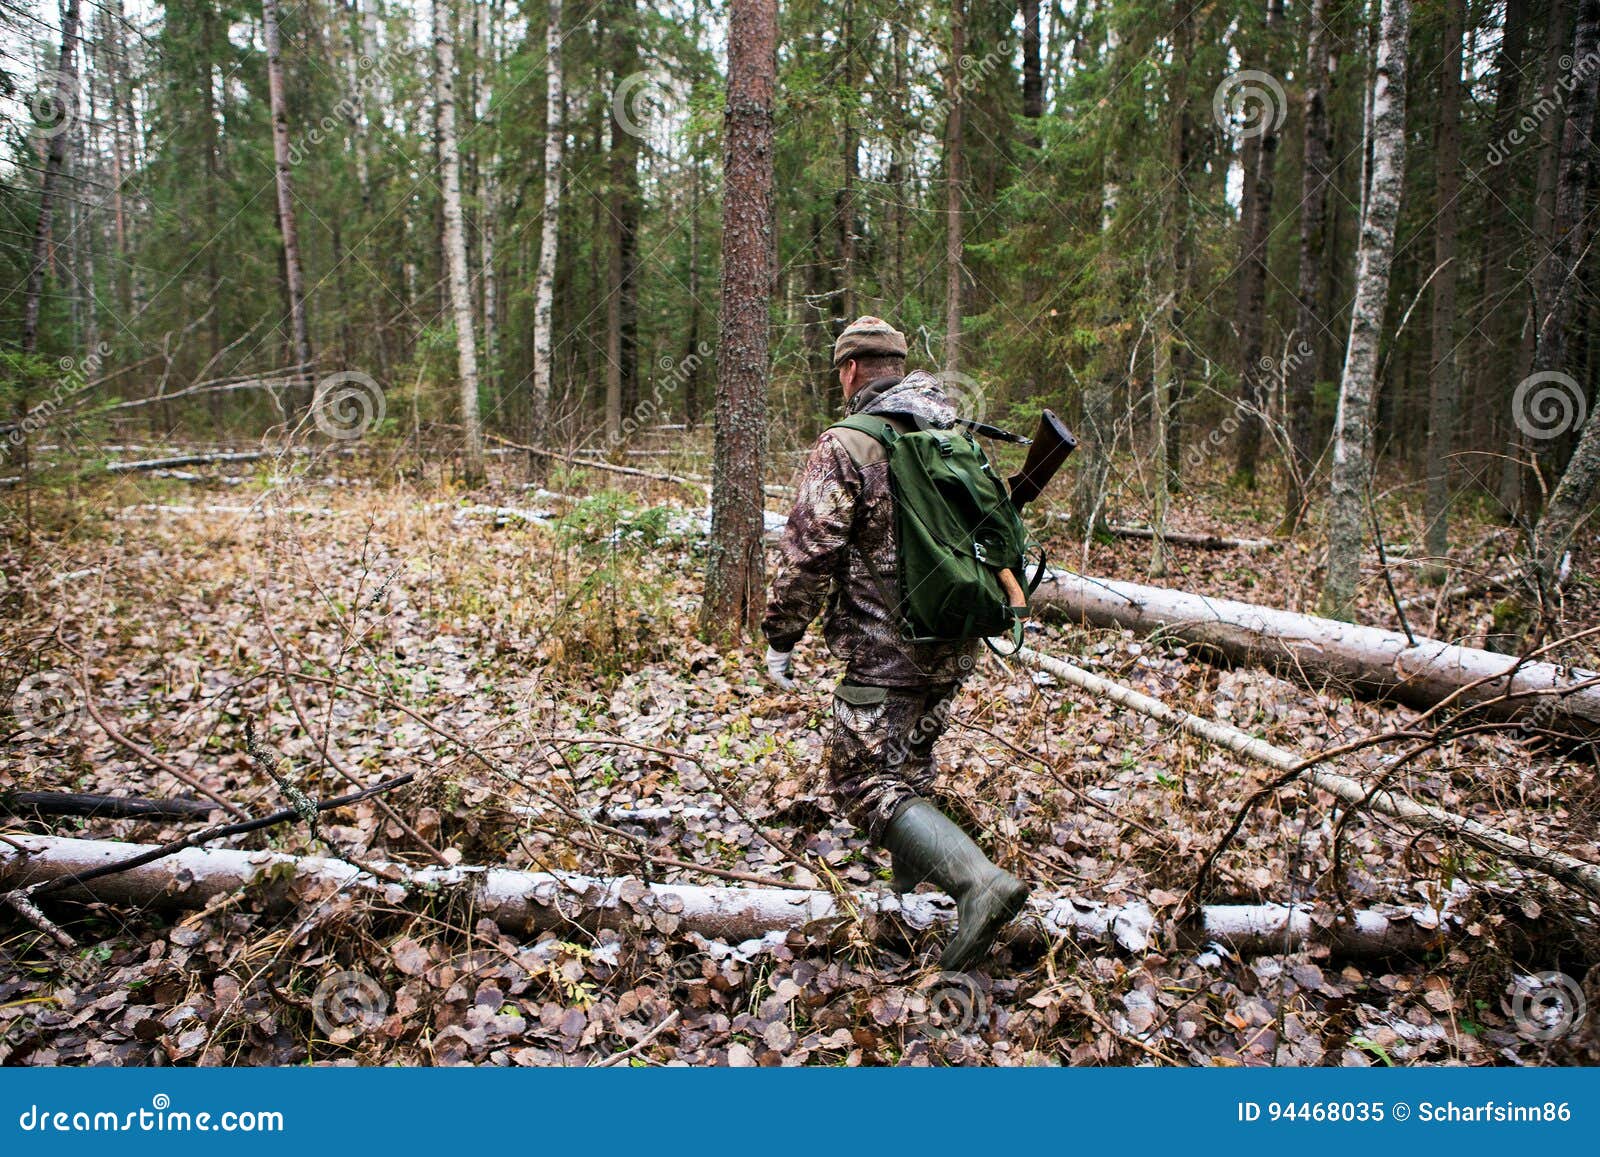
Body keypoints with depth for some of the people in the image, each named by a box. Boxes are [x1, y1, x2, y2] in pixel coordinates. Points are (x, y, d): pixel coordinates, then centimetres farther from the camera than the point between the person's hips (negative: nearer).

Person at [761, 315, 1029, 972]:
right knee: (910, 761, 25)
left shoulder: (845, 448, -13)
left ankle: (978, 881, -17)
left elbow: (808, 555, -17)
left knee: (865, 782, -3)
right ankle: (910, 871, 38)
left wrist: (780, 640, -5)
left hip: (884, 649, -8)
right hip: (955, 647, 8)